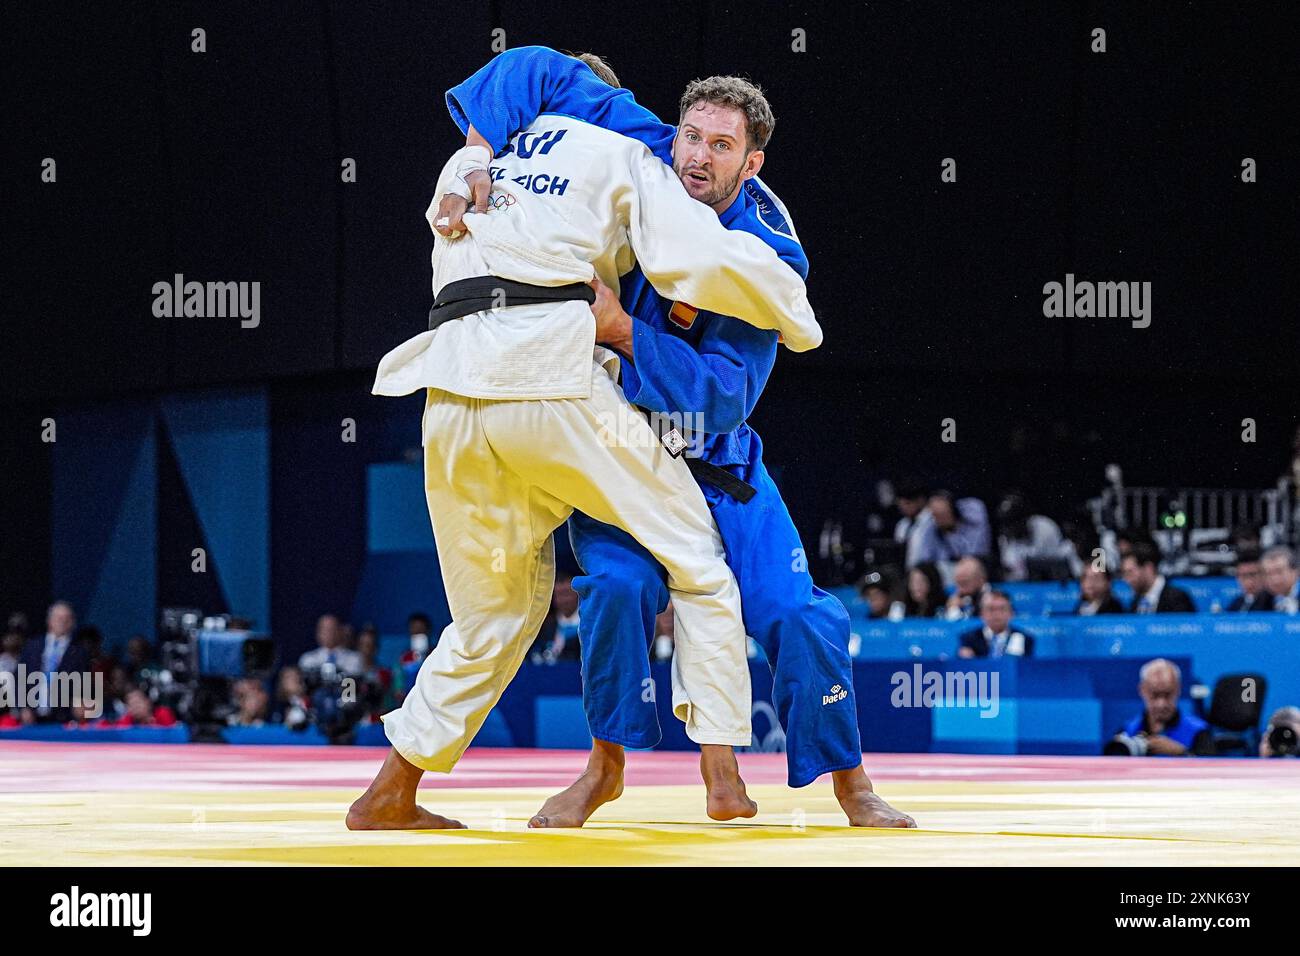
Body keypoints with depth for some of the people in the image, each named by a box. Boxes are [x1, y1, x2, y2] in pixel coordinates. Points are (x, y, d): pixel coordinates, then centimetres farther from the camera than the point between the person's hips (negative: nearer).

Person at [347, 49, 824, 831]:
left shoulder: (469, 166, 29)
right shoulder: (621, 156, 13)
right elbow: (699, 257, 1)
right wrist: (798, 319, 16)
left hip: (451, 394, 5)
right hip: (554, 379, -5)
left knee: (496, 611, 19)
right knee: (698, 562, 9)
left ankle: (390, 795, 18)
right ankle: (723, 777, 0)